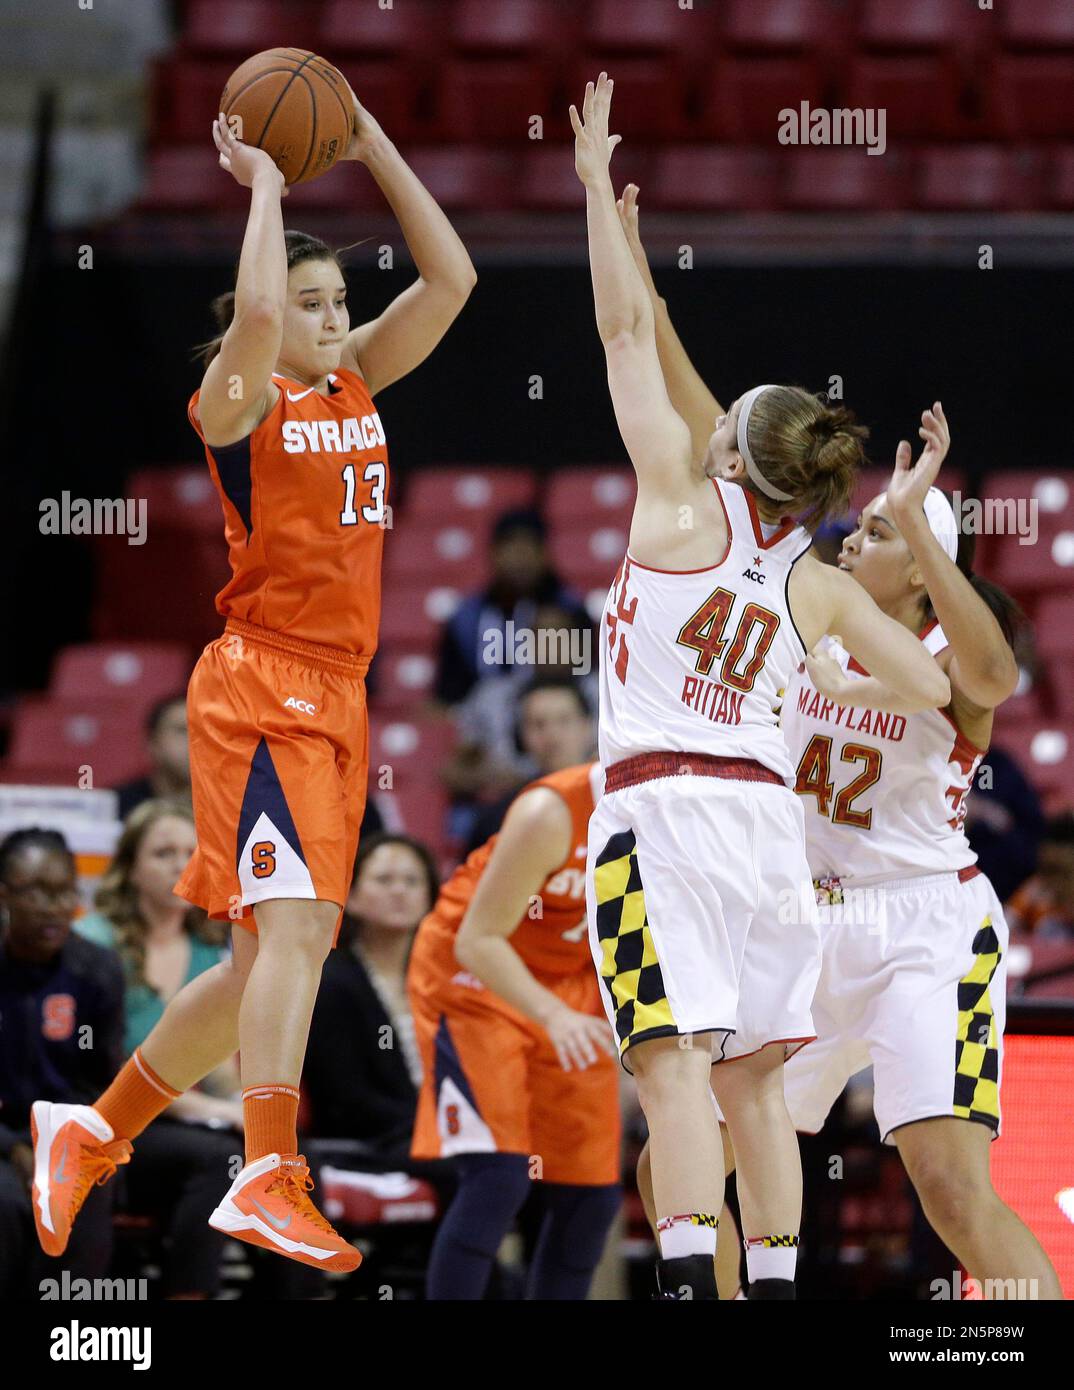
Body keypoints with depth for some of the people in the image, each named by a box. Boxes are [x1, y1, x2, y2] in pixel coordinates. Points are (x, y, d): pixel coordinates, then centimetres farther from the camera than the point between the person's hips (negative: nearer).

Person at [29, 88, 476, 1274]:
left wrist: (374, 149, 2)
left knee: (271, 961, 10)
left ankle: (91, 1127, 23)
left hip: (335, 695, 8)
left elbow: (450, 281, 6)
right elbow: (256, 313, -28)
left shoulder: (355, 384, 12)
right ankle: (266, 1182, -26)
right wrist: (264, 183, -15)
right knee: (294, 921, -20)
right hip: (261, 684, -8)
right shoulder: (238, 404, -7)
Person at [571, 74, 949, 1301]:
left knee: (676, 1061, -15)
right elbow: (937, 689, 13)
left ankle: (689, 1285, -27)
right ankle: (774, 1289, 10)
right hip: (767, 813, 5)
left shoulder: (686, 502, 1)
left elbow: (627, 333, 4)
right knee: (753, 1076, 12)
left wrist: (597, 183, 9)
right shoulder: (822, 588, 11)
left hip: (660, 806, -5)